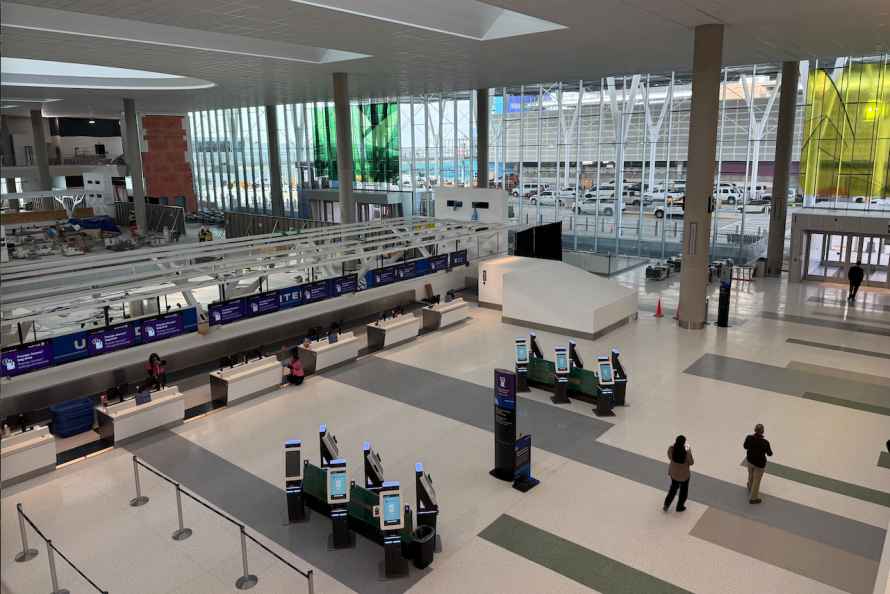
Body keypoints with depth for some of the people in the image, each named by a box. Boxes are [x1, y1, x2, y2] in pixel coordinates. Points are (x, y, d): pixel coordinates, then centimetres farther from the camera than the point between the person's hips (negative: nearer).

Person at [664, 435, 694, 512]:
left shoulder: (671, 449, -24)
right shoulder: (687, 452, -33)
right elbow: (691, 463, -15)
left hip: (673, 472, 3)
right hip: (684, 474, -3)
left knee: (673, 487, 29)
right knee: (683, 490, 24)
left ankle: (666, 504, 33)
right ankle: (680, 507, 40)